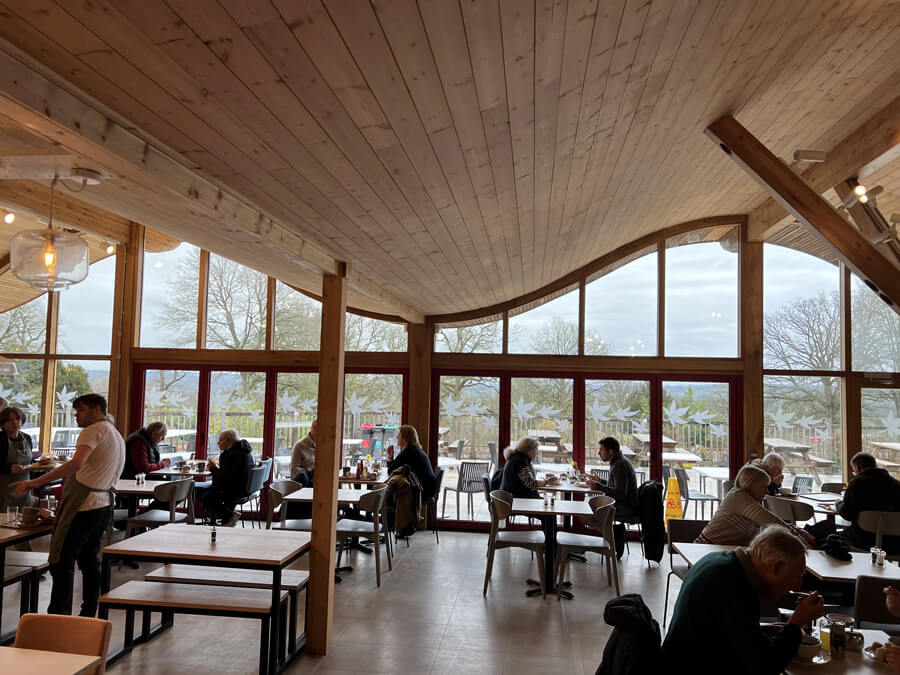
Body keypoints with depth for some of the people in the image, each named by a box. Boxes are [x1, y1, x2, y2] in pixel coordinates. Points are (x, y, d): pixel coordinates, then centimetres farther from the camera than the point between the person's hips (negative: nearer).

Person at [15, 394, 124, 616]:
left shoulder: (94, 431, -11)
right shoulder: (118, 437, 19)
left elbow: (77, 463, -27)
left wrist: (35, 482, -29)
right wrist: (69, 476, 22)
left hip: (82, 504, -9)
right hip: (104, 505, 9)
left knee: (62, 560, -2)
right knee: (90, 560, 15)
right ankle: (88, 617, 20)